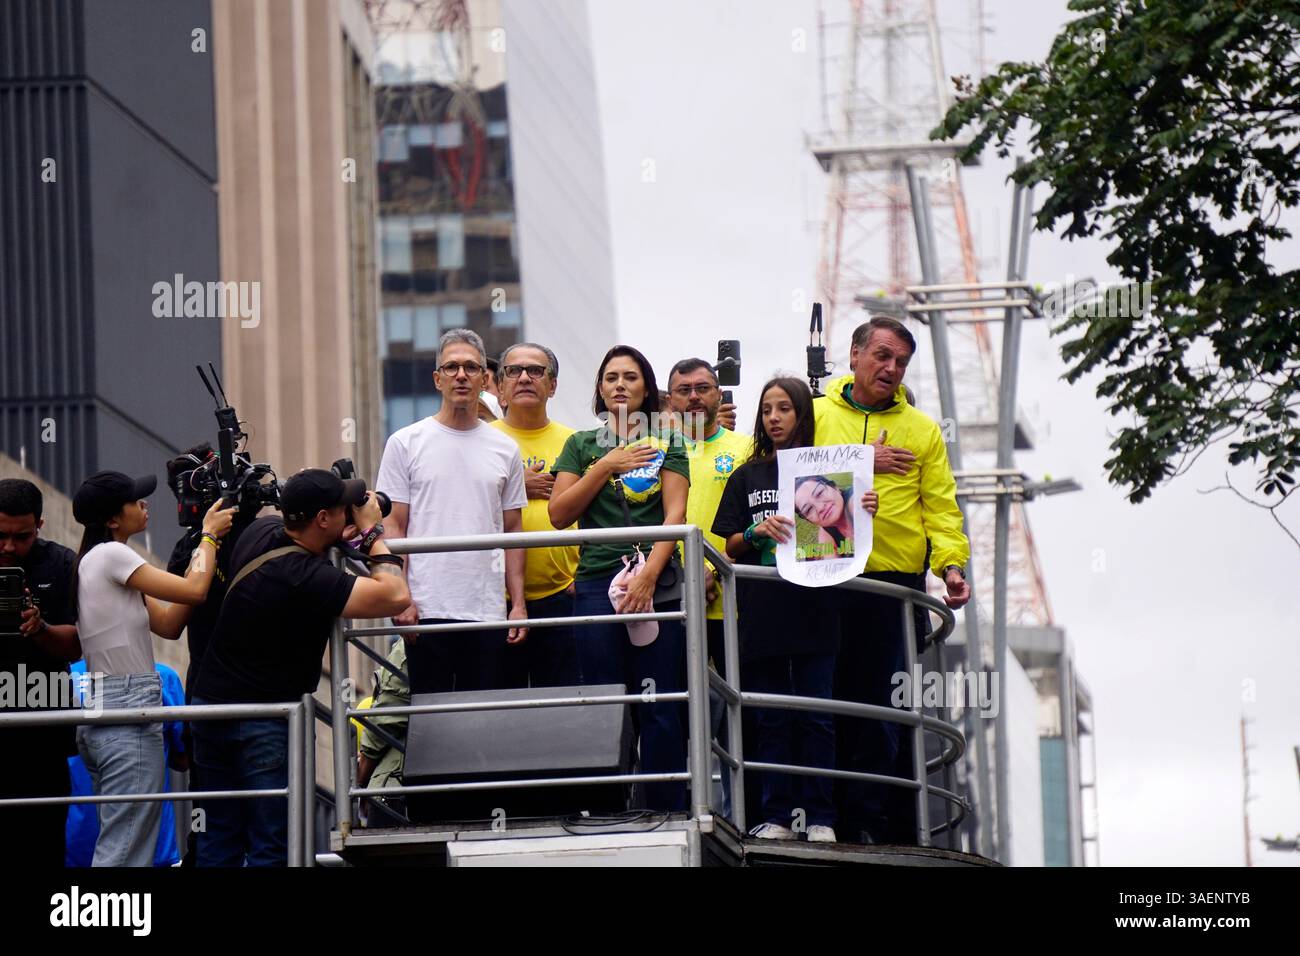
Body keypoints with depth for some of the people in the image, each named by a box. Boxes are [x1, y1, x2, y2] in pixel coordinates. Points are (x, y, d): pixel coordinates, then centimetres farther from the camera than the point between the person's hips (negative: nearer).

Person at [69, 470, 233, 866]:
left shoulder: (96, 561, 18)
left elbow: (168, 624, 15)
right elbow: (194, 591, -14)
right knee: (126, 853, -11)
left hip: (100, 708, 10)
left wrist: (202, 550, 11)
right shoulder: (110, 555, -11)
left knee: (116, 846, 10)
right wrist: (209, 535, 3)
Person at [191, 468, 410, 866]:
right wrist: (373, 531, -15)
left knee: (220, 840, 14)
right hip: (263, 724, -9)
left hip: (212, 703, 9)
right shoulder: (306, 578, -25)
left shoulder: (261, 531, 0)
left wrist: (336, 539, 5)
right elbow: (395, 596, -30)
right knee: (272, 848, -4)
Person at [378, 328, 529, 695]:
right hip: (427, 608, -3)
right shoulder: (406, 443, 3)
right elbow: (393, 527, 1)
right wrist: (400, 599, -9)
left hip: (488, 611, 3)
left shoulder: (504, 449, 12)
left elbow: (512, 530, 14)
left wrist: (518, 603, 6)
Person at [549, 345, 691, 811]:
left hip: (656, 583, -1)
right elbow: (559, 514, 6)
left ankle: (666, 813, 0)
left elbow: (675, 513, -1)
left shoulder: (666, 444, 10)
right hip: (596, 584, 1)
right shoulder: (582, 445, 15)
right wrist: (606, 466, -3)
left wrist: (648, 575, -12)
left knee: (659, 709, -3)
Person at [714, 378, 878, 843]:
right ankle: (776, 817, 4)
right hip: (761, 611, 2)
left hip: (814, 610, -2)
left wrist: (864, 512, -12)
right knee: (772, 720, 3)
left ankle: (819, 817, 1)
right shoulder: (747, 477, 14)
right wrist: (757, 533, -10)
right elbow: (729, 547, 10)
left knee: (815, 717, -2)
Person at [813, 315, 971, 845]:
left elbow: (940, 507, 9)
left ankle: (894, 824, -1)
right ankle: (836, 816, 4)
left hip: (896, 582, 1)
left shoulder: (921, 429, 16)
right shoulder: (816, 414, 12)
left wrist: (952, 562, -5)